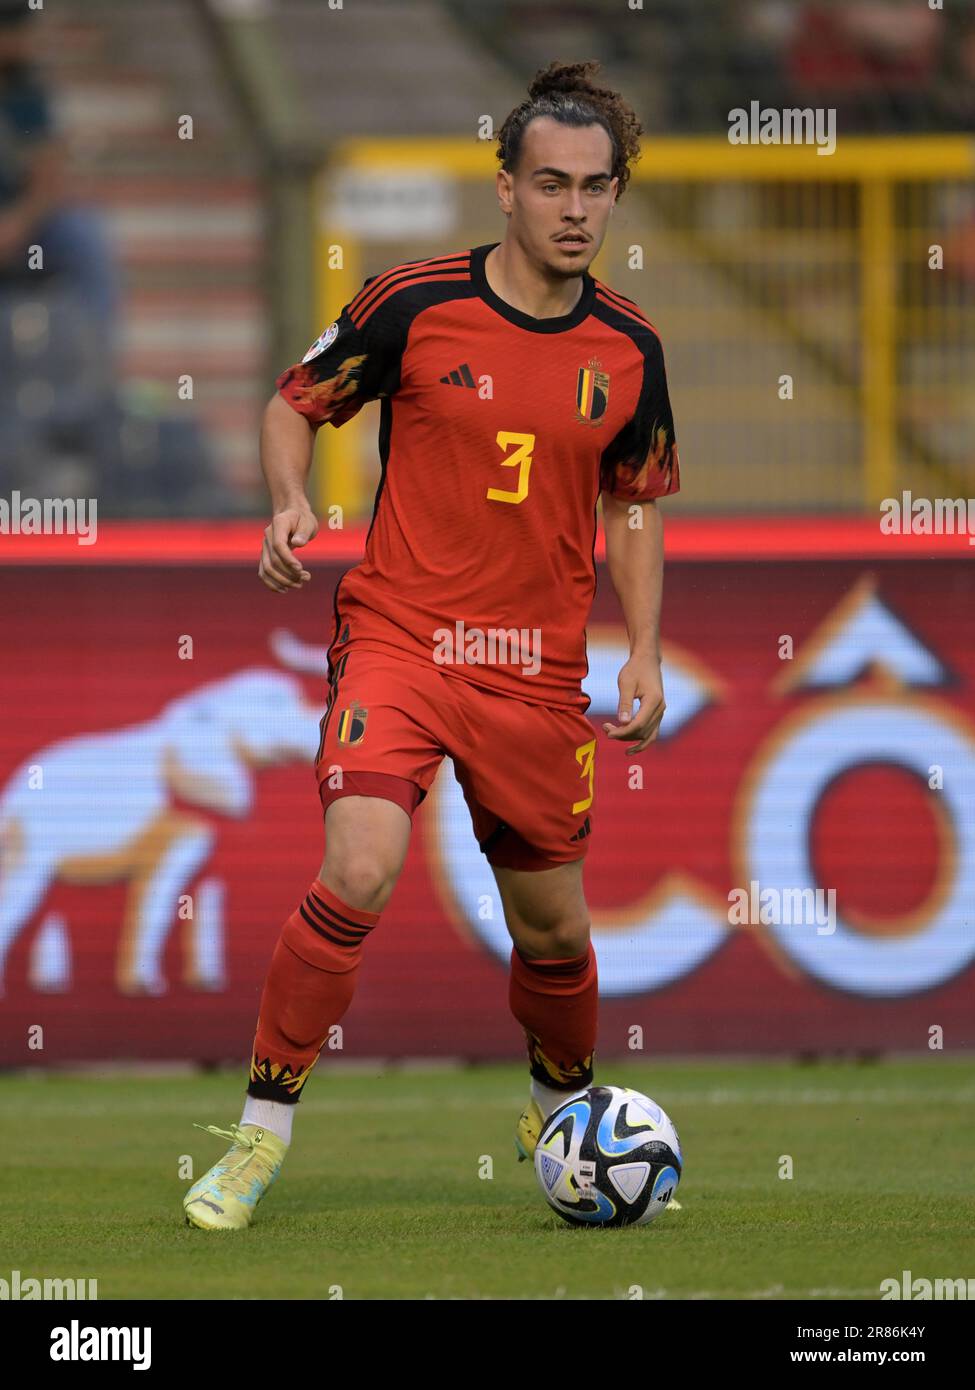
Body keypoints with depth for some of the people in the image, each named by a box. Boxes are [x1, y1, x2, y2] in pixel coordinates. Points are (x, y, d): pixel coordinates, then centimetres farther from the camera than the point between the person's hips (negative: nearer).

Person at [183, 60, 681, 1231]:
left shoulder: (628, 350, 2)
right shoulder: (415, 304, -7)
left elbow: (635, 505, 15)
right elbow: (294, 402, 6)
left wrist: (644, 655, 6)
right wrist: (289, 506, -13)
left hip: (539, 673, 3)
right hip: (399, 640, -3)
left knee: (552, 929, 11)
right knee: (356, 878, -22)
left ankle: (561, 1113, 41)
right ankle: (261, 1134, -10)